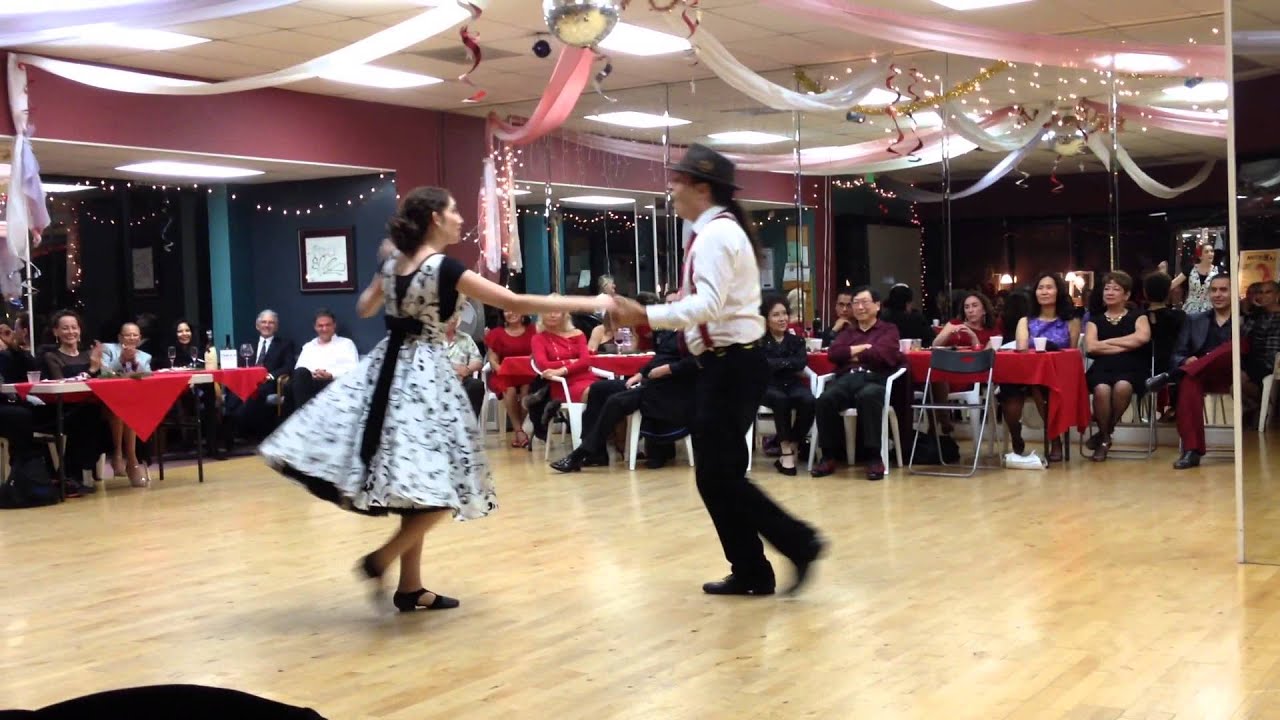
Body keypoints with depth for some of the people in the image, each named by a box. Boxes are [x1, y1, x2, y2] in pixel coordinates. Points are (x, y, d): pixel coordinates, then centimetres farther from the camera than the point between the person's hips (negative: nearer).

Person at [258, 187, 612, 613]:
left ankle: (412, 588, 13)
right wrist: (591, 303, -12)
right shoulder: (444, 268, -15)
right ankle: (381, 560, -2)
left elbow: (364, 309, 23)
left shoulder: (392, 261, 6)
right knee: (438, 485, 0)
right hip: (424, 377, -8)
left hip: (388, 370, 8)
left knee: (417, 482, 11)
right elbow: (516, 303, -17)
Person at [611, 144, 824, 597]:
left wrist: (645, 315, -35)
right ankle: (750, 572, 16)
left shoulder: (716, 234, -16)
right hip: (725, 365, 10)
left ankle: (799, 542, -1)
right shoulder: (714, 232, 16)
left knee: (719, 476, -8)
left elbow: (708, 305, -29)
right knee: (716, 475, 11)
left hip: (732, 367, -10)